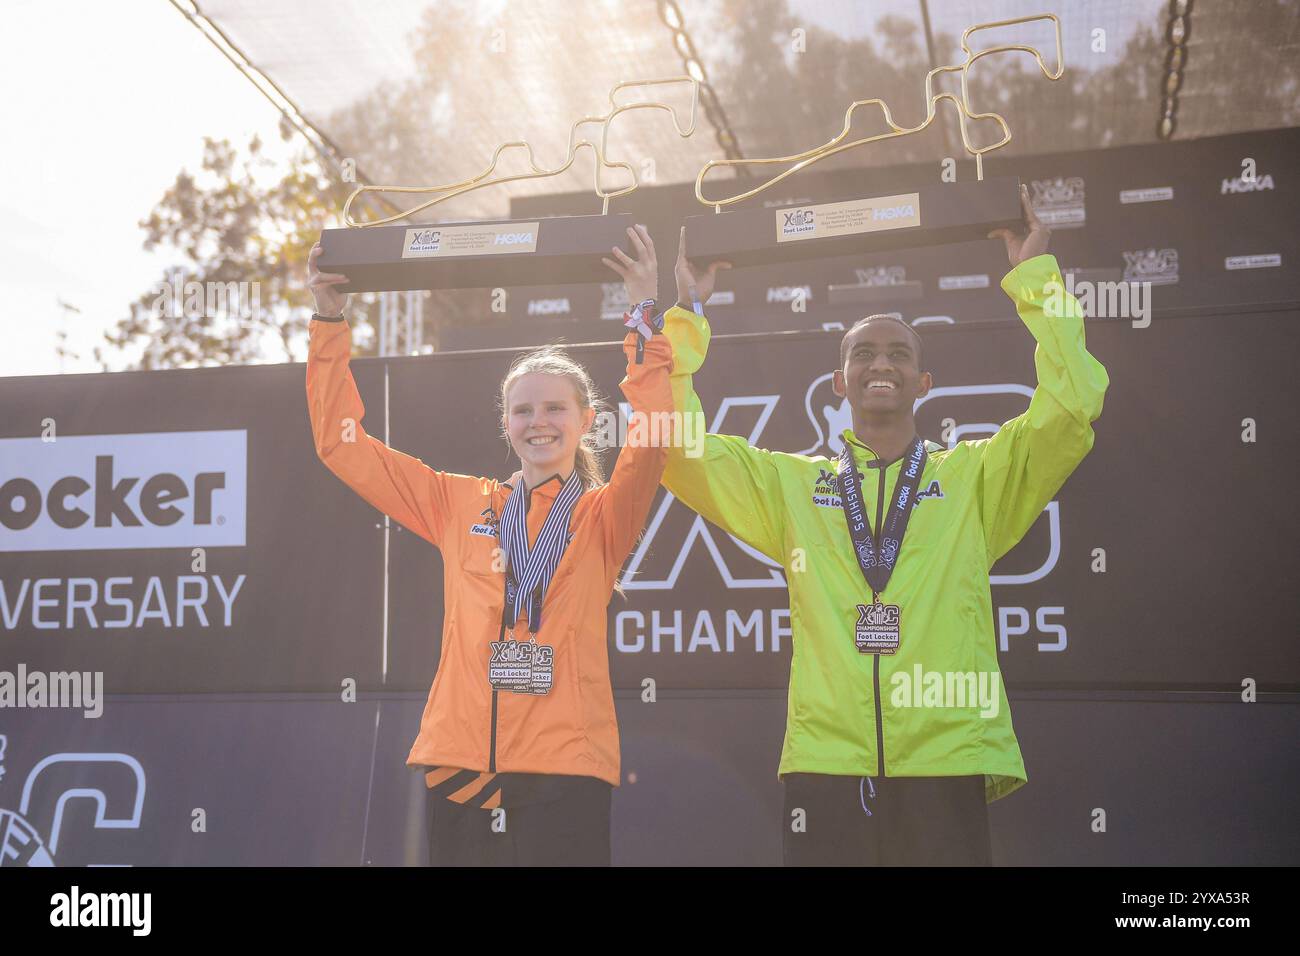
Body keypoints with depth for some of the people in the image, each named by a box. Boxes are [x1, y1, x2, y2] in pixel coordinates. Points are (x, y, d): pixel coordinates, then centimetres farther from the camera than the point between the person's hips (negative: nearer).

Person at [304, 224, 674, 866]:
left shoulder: (602, 517, 7)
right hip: (457, 765, 2)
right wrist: (329, 320, 8)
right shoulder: (458, 505, 13)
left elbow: (652, 441, -11)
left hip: (564, 771, -2)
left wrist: (645, 313, -13)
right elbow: (342, 444, 13)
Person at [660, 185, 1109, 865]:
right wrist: (687, 315, 8)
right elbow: (678, 446, 9)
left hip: (946, 764, 0)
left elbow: (1071, 406, 1)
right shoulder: (790, 484, 16)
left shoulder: (973, 476, 12)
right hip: (823, 762, 1)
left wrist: (1035, 278, 3)